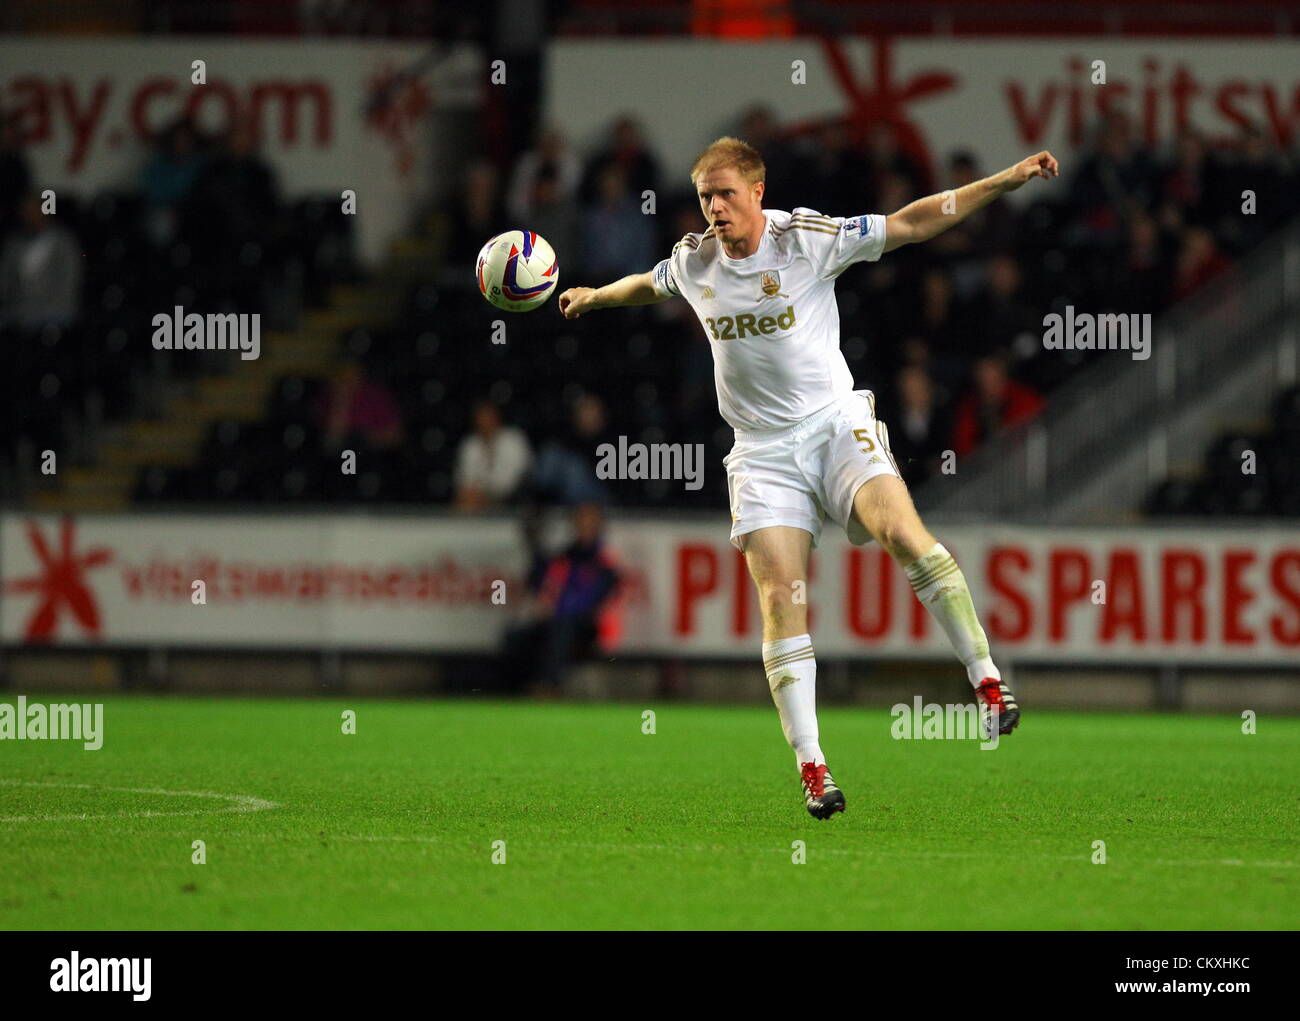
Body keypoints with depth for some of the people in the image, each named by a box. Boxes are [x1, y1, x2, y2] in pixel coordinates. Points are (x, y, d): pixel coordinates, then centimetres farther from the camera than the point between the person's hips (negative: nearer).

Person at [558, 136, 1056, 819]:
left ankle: (984, 674, -19)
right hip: (761, 450, 3)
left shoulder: (810, 239, -7)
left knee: (902, 532, -29)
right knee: (778, 599, -11)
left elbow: (912, 223, -5)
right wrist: (593, 296, 46)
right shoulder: (693, 262, 5)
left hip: (834, 422, -3)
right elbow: (648, 285, 30)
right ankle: (811, 767, -11)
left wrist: (1008, 179, -10)